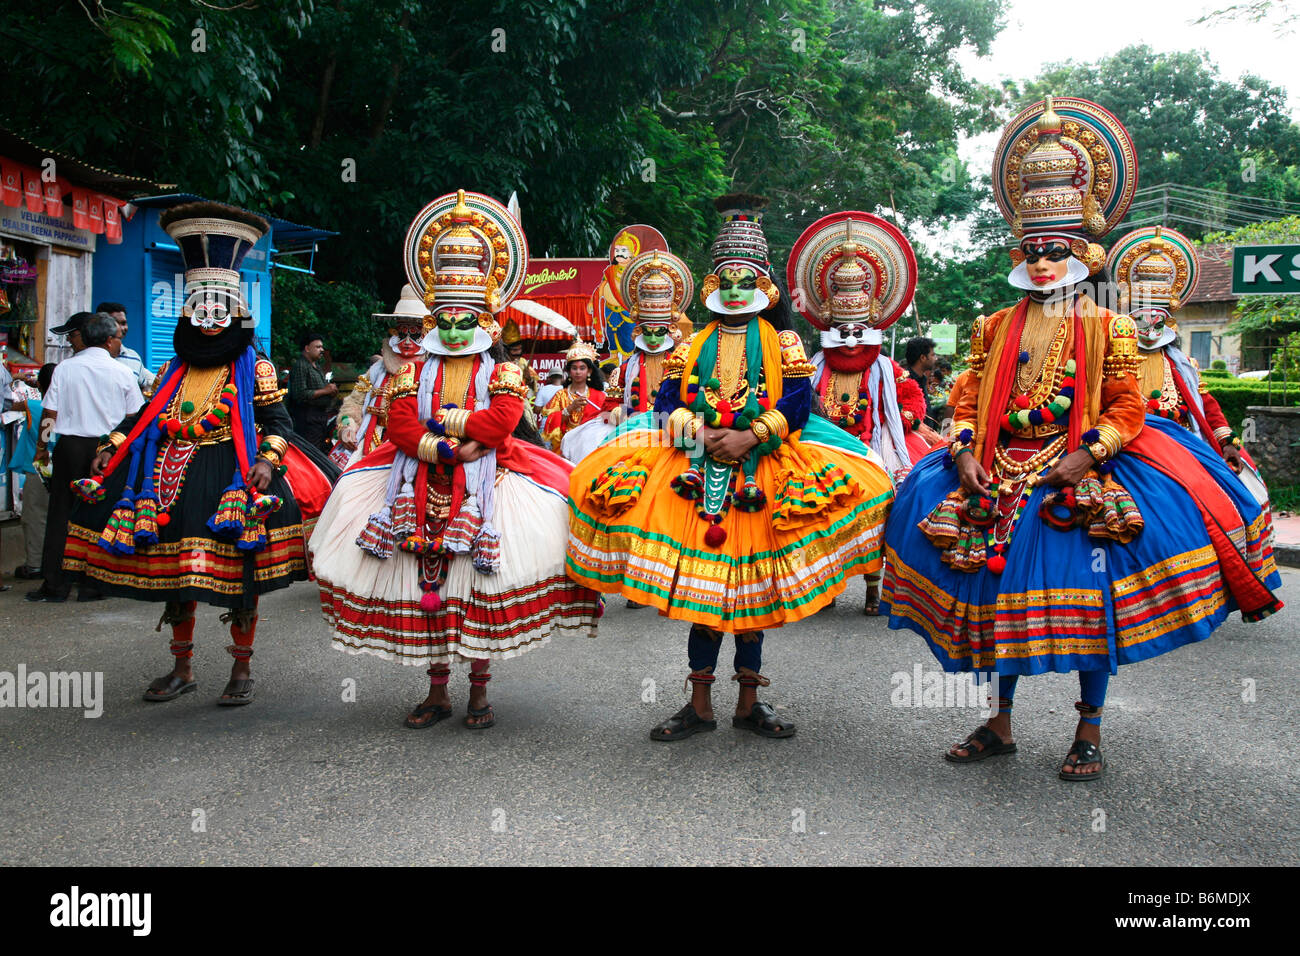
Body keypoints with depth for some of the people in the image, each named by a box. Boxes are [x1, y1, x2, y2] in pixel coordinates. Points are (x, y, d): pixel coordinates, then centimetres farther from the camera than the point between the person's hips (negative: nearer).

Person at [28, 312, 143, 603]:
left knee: (60, 514, 7)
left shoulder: (65, 368, 0)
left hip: (70, 446, 1)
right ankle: (92, 584, 6)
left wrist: (41, 446, 13)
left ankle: (54, 585, 9)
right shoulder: (122, 372, 0)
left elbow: (49, 413, 0)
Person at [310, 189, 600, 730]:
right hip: (423, 487, 2)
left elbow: (502, 420, -12)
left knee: (481, 590, -5)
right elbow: (400, 425, -2)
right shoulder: (416, 370, 12)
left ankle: (479, 691, 10)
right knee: (428, 587, 3)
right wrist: (447, 449, -16)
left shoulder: (501, 371, 5)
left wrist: (443, 420, -11)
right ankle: (437, 692, 16)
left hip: (483, 487, -2)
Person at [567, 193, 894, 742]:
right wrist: (699, 432, -12)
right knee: (699, 586, 0)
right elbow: (666, 401, 7)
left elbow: (798, 402, -1)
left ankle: (749, 702, 13)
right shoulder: (692, 345, 17)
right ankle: (699, 705, 9)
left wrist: (750, 436, -14)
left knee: (751, 585, -1)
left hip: (761, 473, -1)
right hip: (697, 470, 2)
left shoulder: (783, 342, 11)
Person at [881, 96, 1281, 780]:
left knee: (1089, 597, -6)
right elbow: (968, 401, 10)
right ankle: (1000, 724, 18)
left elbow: (1125, 410, -2)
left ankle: (1090, 729, 12)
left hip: (1080, 478, -3)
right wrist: (965, 452, -7)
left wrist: (1088, 454, -17)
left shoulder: (1107, 328, 3)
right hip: (999, 478, 3)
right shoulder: (998, 327, 12)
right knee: (997, 588, 2)